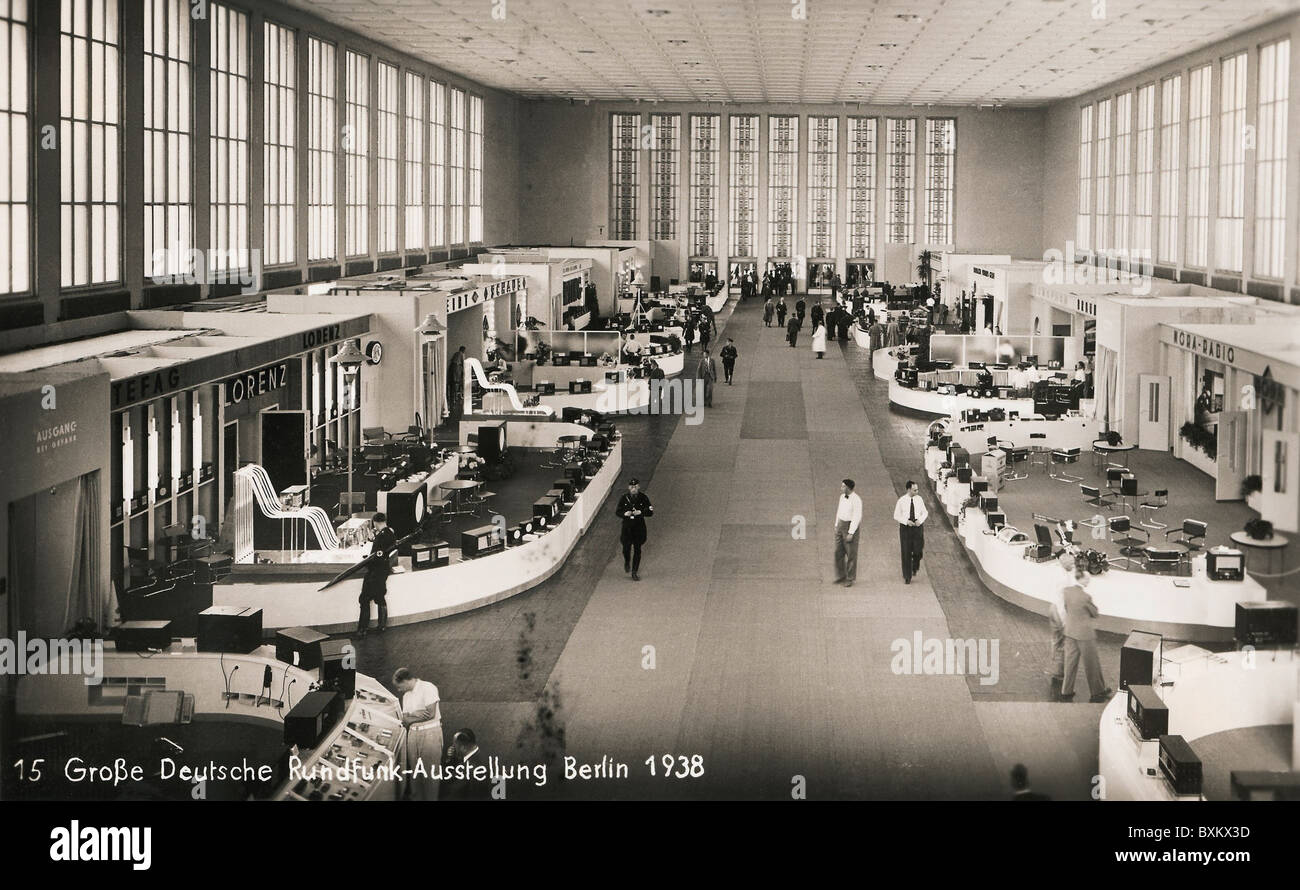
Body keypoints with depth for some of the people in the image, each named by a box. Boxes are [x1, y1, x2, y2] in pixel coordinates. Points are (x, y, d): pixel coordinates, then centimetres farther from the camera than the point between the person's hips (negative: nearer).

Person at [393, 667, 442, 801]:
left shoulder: (428, 688, -8)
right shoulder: (406, 694, 16)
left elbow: (430, 714, -14)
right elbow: (405, 717, 11)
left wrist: (409, 718, -2)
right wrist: (413, 714, -12)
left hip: (430, 732, -7)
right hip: (413, 733, 7)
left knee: (430, 772, -6)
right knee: (414, 770, 5)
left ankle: (430, 799, -2)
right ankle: (415, 797, 11)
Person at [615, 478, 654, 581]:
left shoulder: (643, 498, -4)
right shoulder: (624, 498, -3)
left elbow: (650, 512, -5)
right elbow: (617, 512, 1)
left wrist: (641, 512, -22)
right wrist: (625, 514, -20)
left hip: (639, 527, 0)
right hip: (627, 527, 1)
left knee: (637, 550, 0)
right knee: (626, 548, 2)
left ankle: (634, 573, 8)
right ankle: (627, 562, 38)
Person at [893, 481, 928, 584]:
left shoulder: (919, 499, 0)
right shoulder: (901, 501, -7)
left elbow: (925, 512, 11)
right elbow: (896, 516, -1)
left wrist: (920, 520, -9)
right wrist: (907, 521, -16)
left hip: (918, 526, 2)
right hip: (905, 527, -2)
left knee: (918, 551, -1)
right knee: (906, 553, 3)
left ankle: (915, 567, 34)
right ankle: (907, 577, 14)